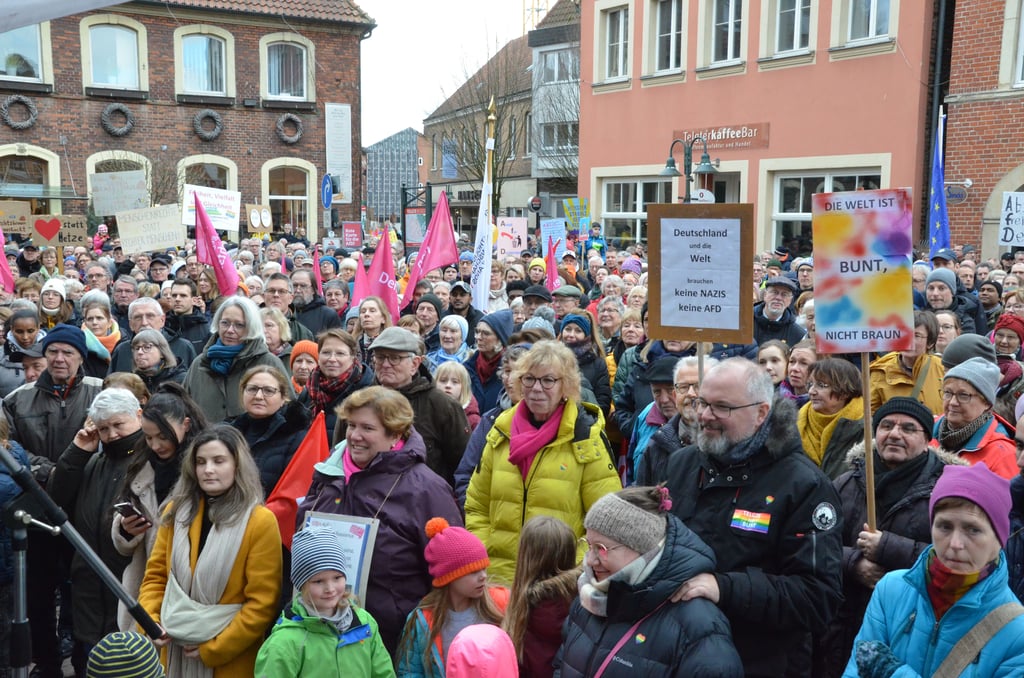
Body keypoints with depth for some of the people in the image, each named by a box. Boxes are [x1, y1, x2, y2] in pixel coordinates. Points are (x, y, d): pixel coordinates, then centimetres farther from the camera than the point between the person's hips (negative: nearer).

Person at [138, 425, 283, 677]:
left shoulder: (260, 521, -12)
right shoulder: (176, 510, 3)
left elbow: (262, 603, -13)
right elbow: (155, 575, 8)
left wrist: (213, 649, -14)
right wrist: (150, 623, -8)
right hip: (174, 652, 4)